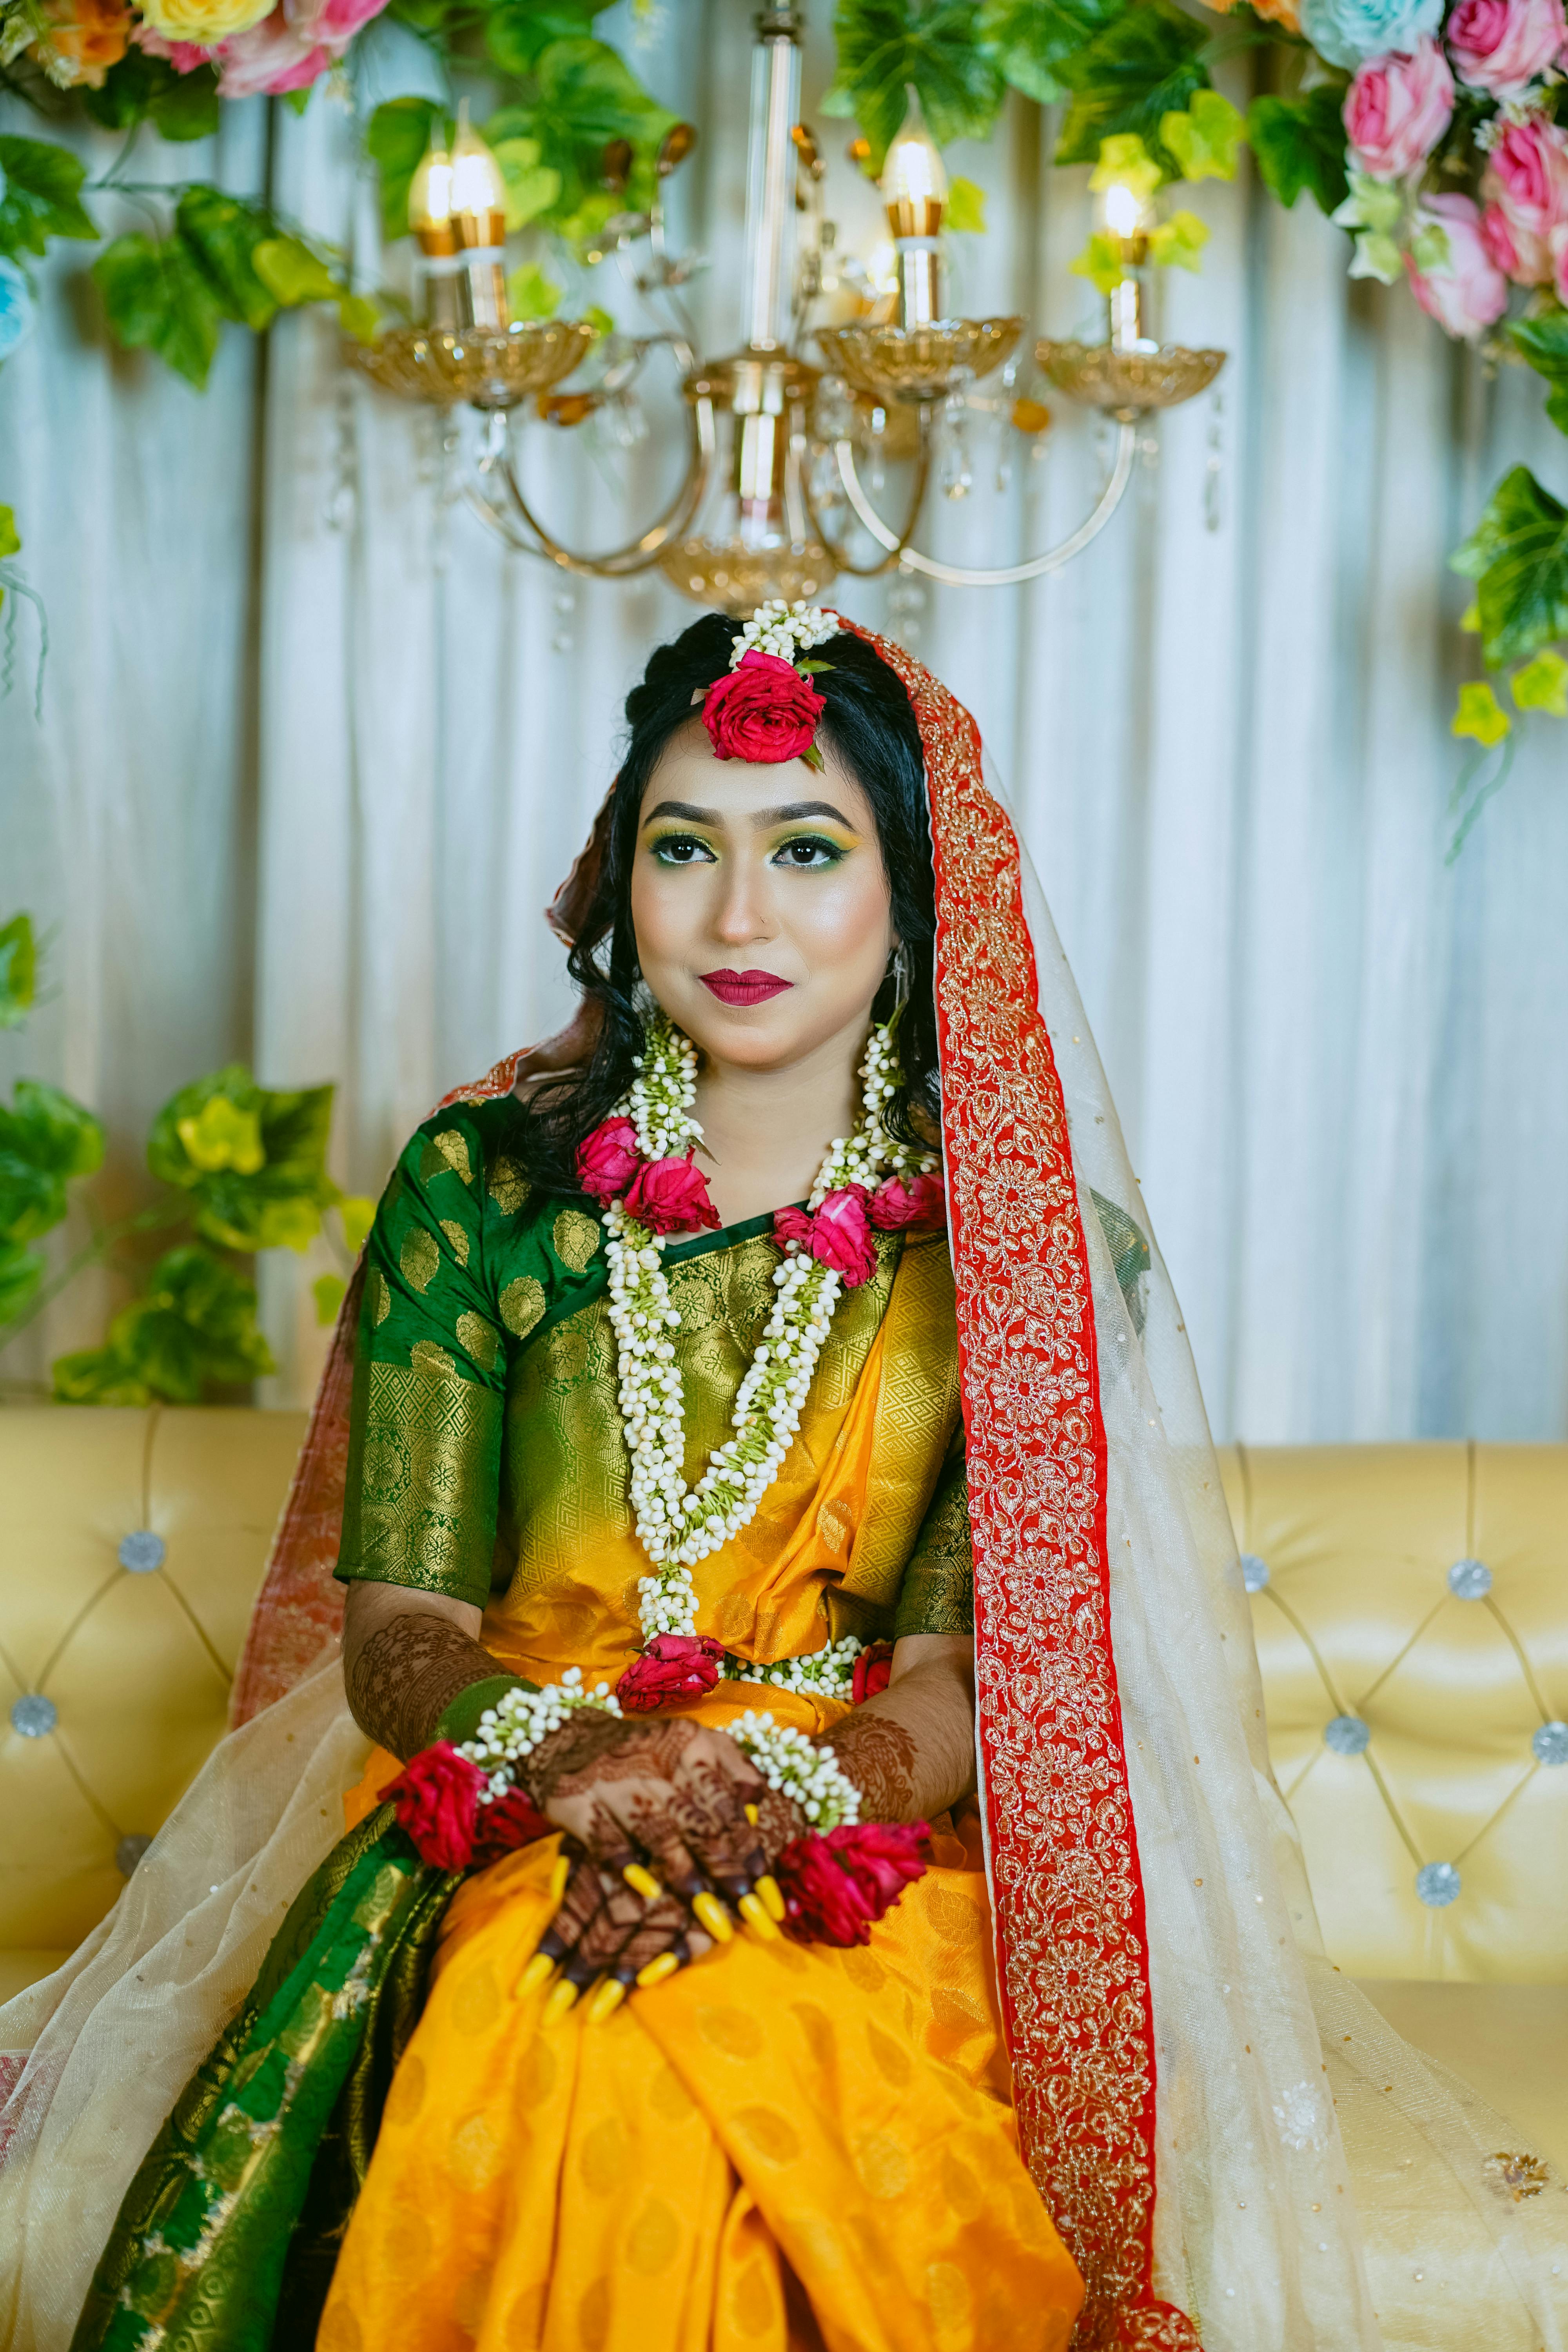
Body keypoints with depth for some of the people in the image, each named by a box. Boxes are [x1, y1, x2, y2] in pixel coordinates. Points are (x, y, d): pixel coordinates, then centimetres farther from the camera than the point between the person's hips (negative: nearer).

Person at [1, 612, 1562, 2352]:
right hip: (507, 1824, 1)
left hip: (873, 1845, 0)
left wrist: (768, 1797, -25)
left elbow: (971, 1668, -4)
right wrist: (575, 1754, -22)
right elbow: (397, 1623, 0)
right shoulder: (480, 1185, 5)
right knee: (550, 2067, -34)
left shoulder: (1024, 1245, 3)